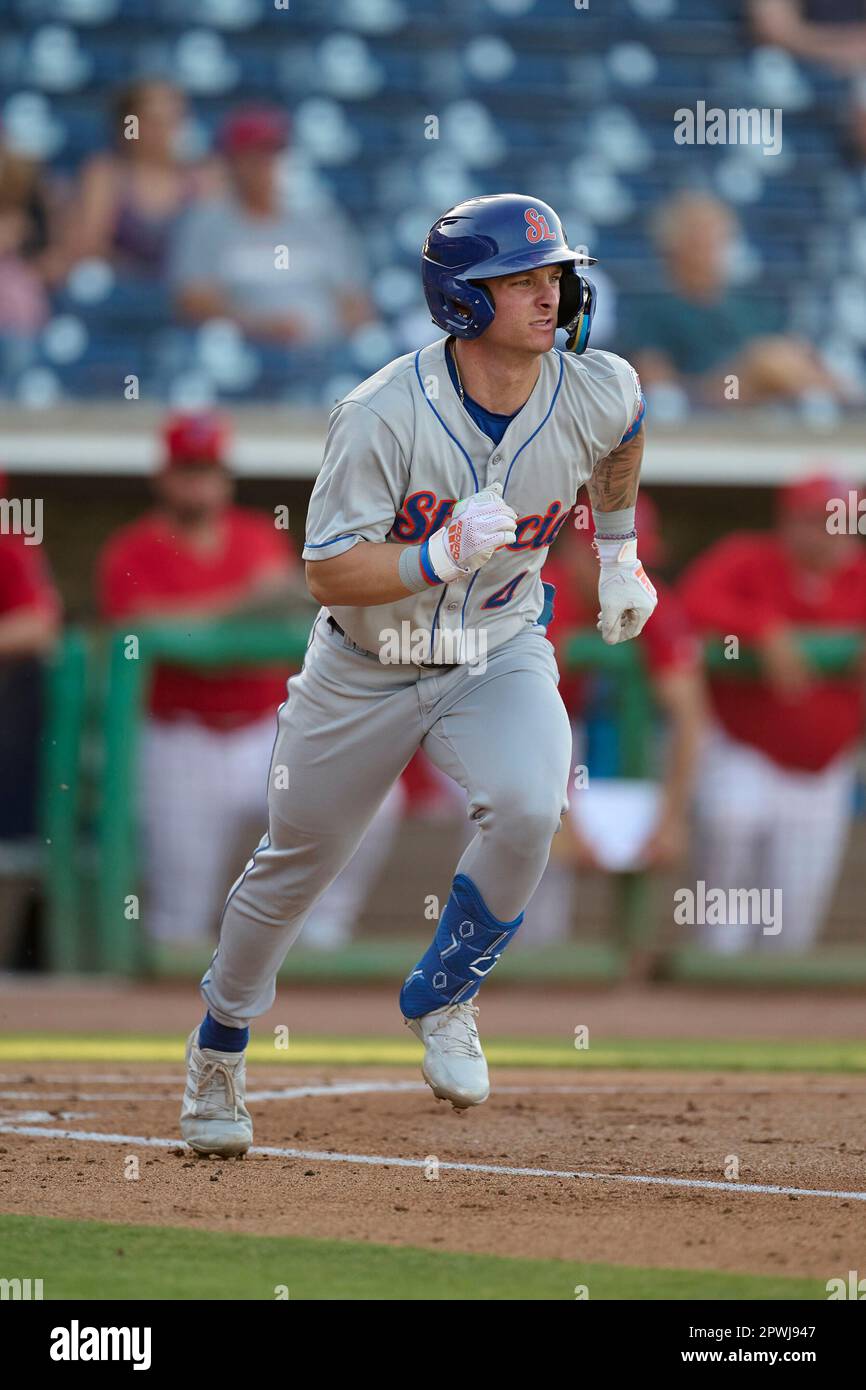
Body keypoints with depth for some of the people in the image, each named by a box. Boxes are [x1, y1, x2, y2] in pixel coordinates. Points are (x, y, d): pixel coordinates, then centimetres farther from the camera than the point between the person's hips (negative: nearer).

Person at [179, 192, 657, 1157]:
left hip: (500, 655, 2)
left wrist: (619, 554, 18)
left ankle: (441, 999, -1)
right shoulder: (382, 416, -27)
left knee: (527, 808, -28)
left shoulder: (595, 395, -15)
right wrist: (444, 553, -39)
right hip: (367, 669, -2)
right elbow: (329, 574, -25)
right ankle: (219, 1044, 40)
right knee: (297, 861, 13)